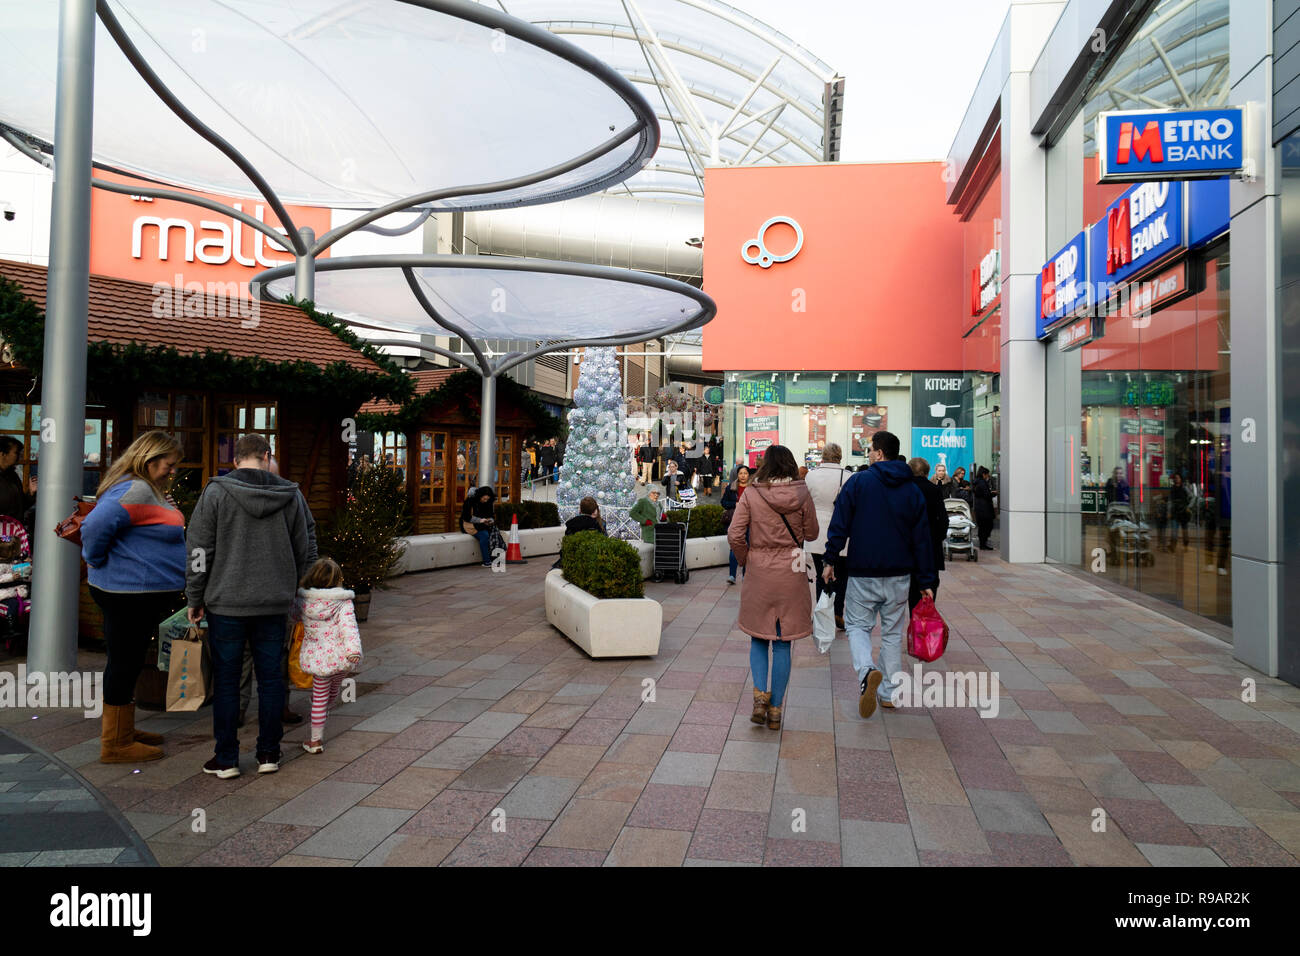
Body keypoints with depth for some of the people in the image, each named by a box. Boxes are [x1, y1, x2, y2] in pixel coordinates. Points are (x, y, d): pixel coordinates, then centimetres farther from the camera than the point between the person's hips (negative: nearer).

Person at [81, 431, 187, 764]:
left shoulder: (145, 490, 14)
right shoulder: (136, 491, -19)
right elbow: (95, 525, -30)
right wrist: (96, 561, -14)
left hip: (140, 595, 11)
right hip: (132, 593, -11)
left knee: (127, 663, 19)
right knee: (125, 664, 0)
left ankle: (123, 731, 33)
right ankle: (115, 744, 12)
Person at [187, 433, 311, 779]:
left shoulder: (216, 493, -5)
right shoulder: (290, 496, 3)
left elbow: (199, 551, -5)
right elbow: (301, 553, 10)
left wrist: (196, 599, 5)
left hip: (227, 603, -2)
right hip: (274, 605, 2)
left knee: (225, 680, 7)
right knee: (270, 677, 10)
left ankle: (226, 759, 14)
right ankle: (269, 754, 17)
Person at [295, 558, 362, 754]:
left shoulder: (303, 602, -5)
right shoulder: (344, 603, -13)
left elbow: (295, 614, 16)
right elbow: (348, 626, -22)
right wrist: (353, 649, -28)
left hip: (319, 658, 0)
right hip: (341, 657, 0)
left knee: (319, 698, 11)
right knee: (333, 691, 25)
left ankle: (316, 740, 18)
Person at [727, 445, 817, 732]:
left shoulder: (751, 495, -6)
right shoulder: (802, 495, -4)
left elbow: (735, 535, -10)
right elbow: (811, 533, 5)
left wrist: (745, 560, 5)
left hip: (759, 574, 0)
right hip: (792, 574, 1)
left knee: (758, 638, 17)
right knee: (783, 643, 8)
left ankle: (760, 694, 1)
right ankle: (775, 709, 13)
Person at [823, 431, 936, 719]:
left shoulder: (858, 481, -6)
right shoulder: (912, 489, 4)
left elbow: (839, 526, -10)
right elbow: (922, 538, 4)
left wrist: (831, 560, -2)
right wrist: (927, 581, 8)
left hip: (863, 572, -3)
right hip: (899, 576, 3)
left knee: (857, 625, 8)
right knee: (893, 632, 14)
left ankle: (867, 671, -20)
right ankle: (889, 693, 19)